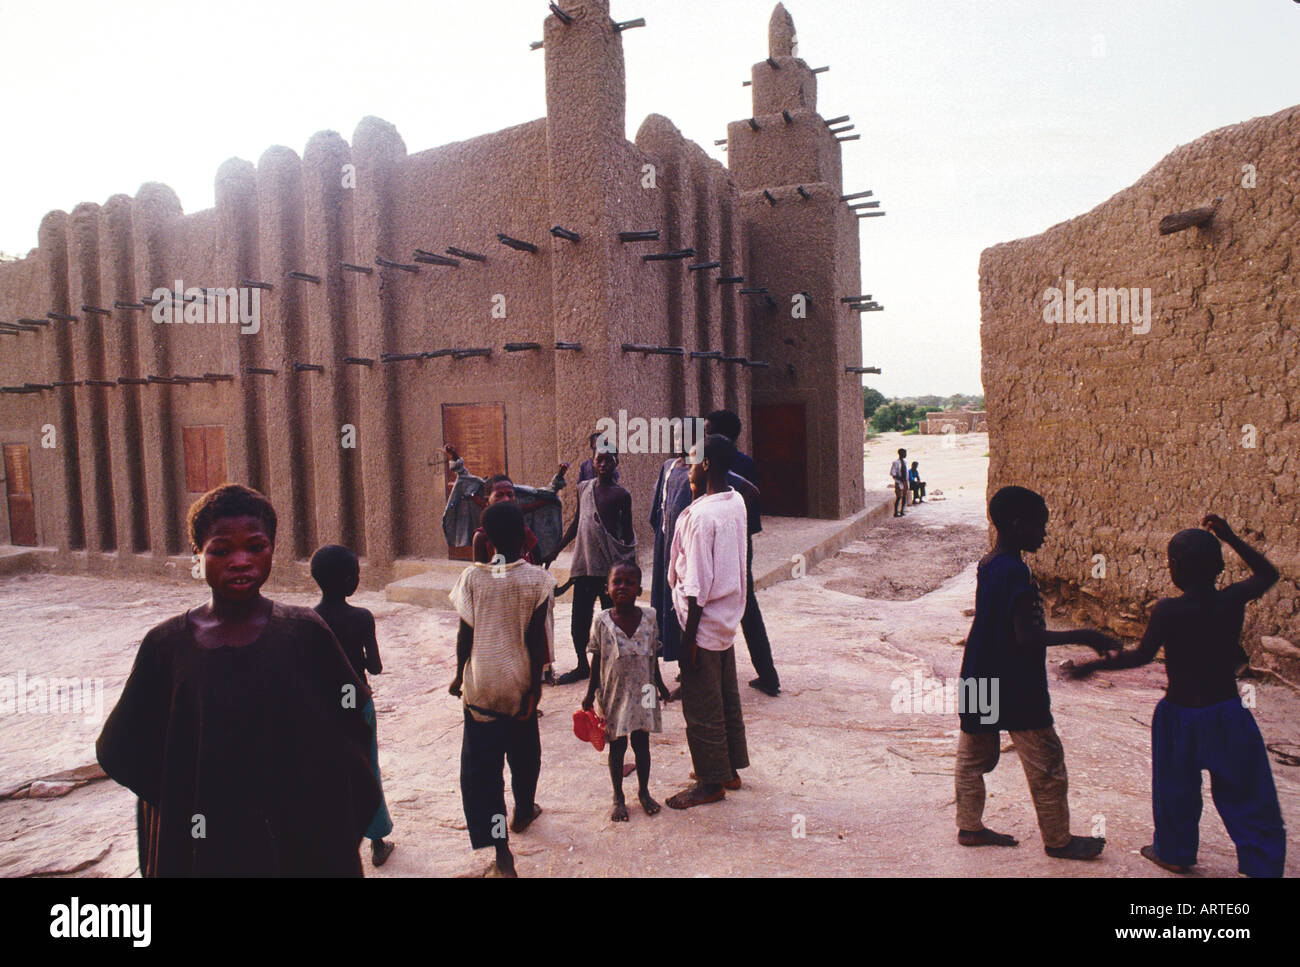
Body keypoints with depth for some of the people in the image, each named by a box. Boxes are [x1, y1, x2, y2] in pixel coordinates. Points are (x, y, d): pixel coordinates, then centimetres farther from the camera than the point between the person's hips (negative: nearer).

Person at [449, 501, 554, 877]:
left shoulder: (472, 577, -7)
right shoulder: (535, 579, -10)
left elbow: (465, 634, -3)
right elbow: (536, 639, -10)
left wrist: (459, 675, 11)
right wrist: (535, 686, -4)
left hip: (481, 683, -1)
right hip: (520, 683, 1)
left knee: (481, 763, 3)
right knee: (523, 752, 23)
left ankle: (502, 852, -2)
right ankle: (523, 812, 46)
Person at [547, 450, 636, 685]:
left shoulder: (621, 495, -4)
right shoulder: (583, 488, 9)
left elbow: (628, 534, 0)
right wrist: (555, 552, 19)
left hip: (610, 566, -4)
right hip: (584, 563, 5)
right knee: (579, 620, 9)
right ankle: (582, 666, 25)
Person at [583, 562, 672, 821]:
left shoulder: (649, 617, -6)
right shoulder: (602, 622, -10)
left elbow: (653, 654, 7)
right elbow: (597, 660, -1)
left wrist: (659, 683, 14)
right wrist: (591, 693, 1)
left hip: (642, 692, 1)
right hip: (614, 693, -1)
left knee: (641, 744, 13)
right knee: (617, 746, 10)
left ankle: (644, 791, 35)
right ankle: (618, 797, 28)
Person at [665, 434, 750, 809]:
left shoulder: (701, 516, -24)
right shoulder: (736, 503, 1)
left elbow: (698, 587, -23)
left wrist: (688, 638, -17)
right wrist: (698, 491, 7)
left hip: (704, 624, -9)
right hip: (729, 619, 9)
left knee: (702, 707, 6)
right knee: (727, 698, 20)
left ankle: (711, 782, 19)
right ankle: (730, 768, 34)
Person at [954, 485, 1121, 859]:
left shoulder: (987, 565, 6)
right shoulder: (1016, 572, -22)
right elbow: (1027, 637, -25)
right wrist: (1083, 636, -19)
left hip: (981, 680, 9)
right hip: (1015, 688, -9)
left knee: (974, 756, 16)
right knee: (1046, 764, 8)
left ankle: (969, 826, 27)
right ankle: (1058, 840, 23)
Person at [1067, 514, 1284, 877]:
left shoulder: (1166, 611, -19)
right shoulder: (1234, 600, -9)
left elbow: (1141, 656, -11)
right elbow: (1268, 574, 10)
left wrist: (1093, 665, -1)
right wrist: (1229, 538, 12)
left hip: (1180, 714, -2)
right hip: (1228, 714, 2)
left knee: (1177, 791, 17)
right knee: (1246, 796, 13)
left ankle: (1174, 852, 34)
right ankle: (1264, 865, 18)